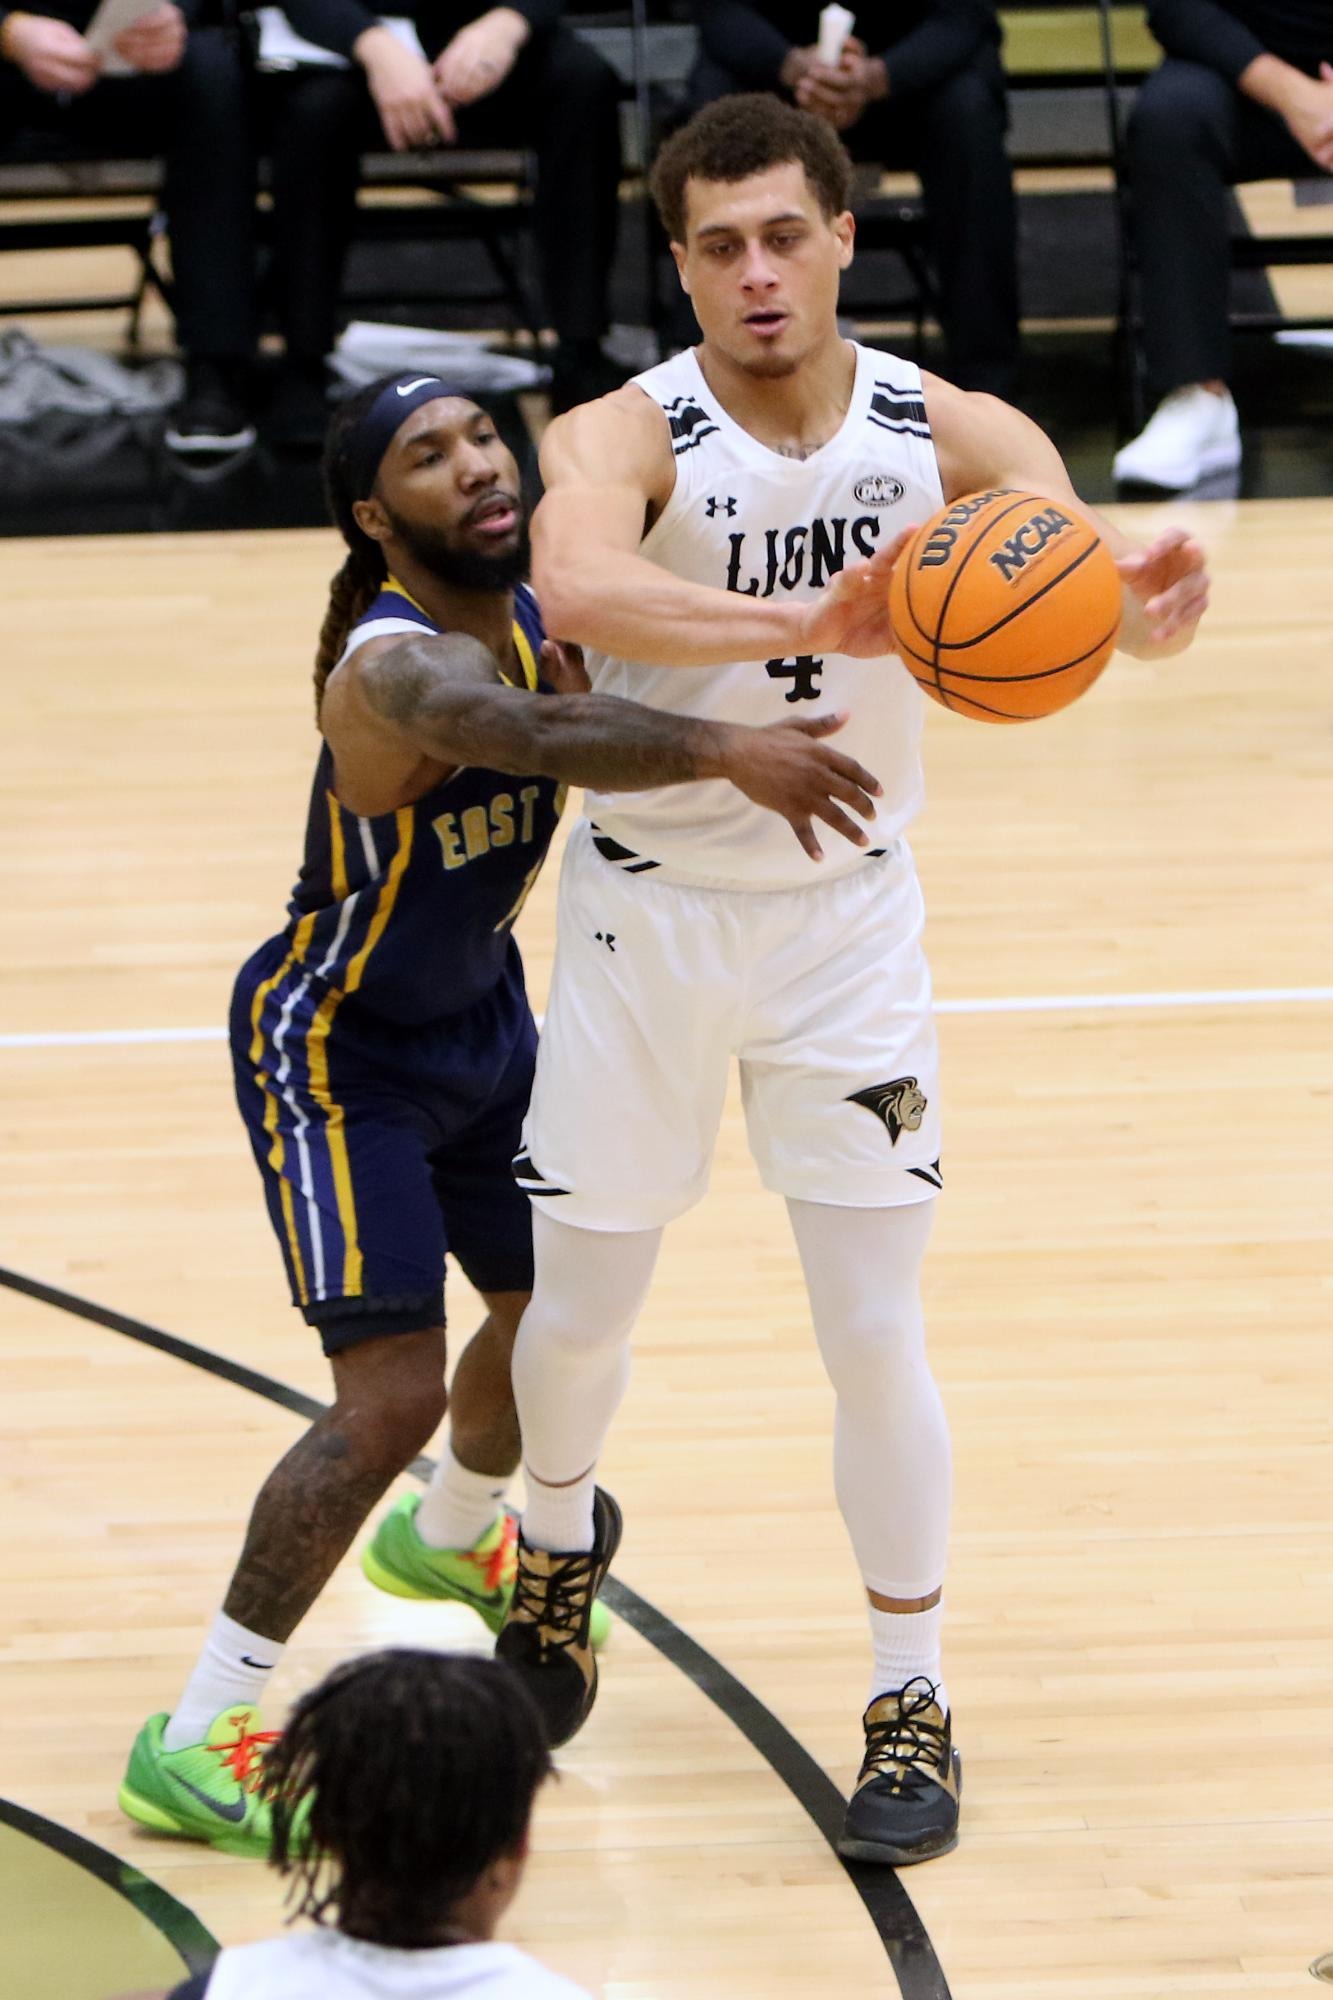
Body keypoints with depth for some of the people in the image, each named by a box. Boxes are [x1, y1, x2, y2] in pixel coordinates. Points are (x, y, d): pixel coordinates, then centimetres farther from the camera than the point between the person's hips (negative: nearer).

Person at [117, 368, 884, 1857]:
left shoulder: (538, 614, -8)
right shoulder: (393, 661, -34)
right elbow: (525, 731, -55)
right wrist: (722, 750, -70)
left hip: (479, 1015, 9)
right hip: (336, 1046, -9)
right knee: (393, 1391, -17)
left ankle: (446, 1538, 58)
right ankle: (194, 1745, -8)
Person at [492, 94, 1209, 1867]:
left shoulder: (953, 436, -12)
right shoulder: (628, 437, -21)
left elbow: (1077, 573, -27)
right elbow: (578, 586, -43)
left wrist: (1145, 607, -53)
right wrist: (806, 622, -60)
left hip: (847, 916, 1)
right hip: (650, 910, -1)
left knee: (878, 1337, -1)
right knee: (580, 1306, 13)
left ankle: (913, 1705, 15)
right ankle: (561, 1541, 45)